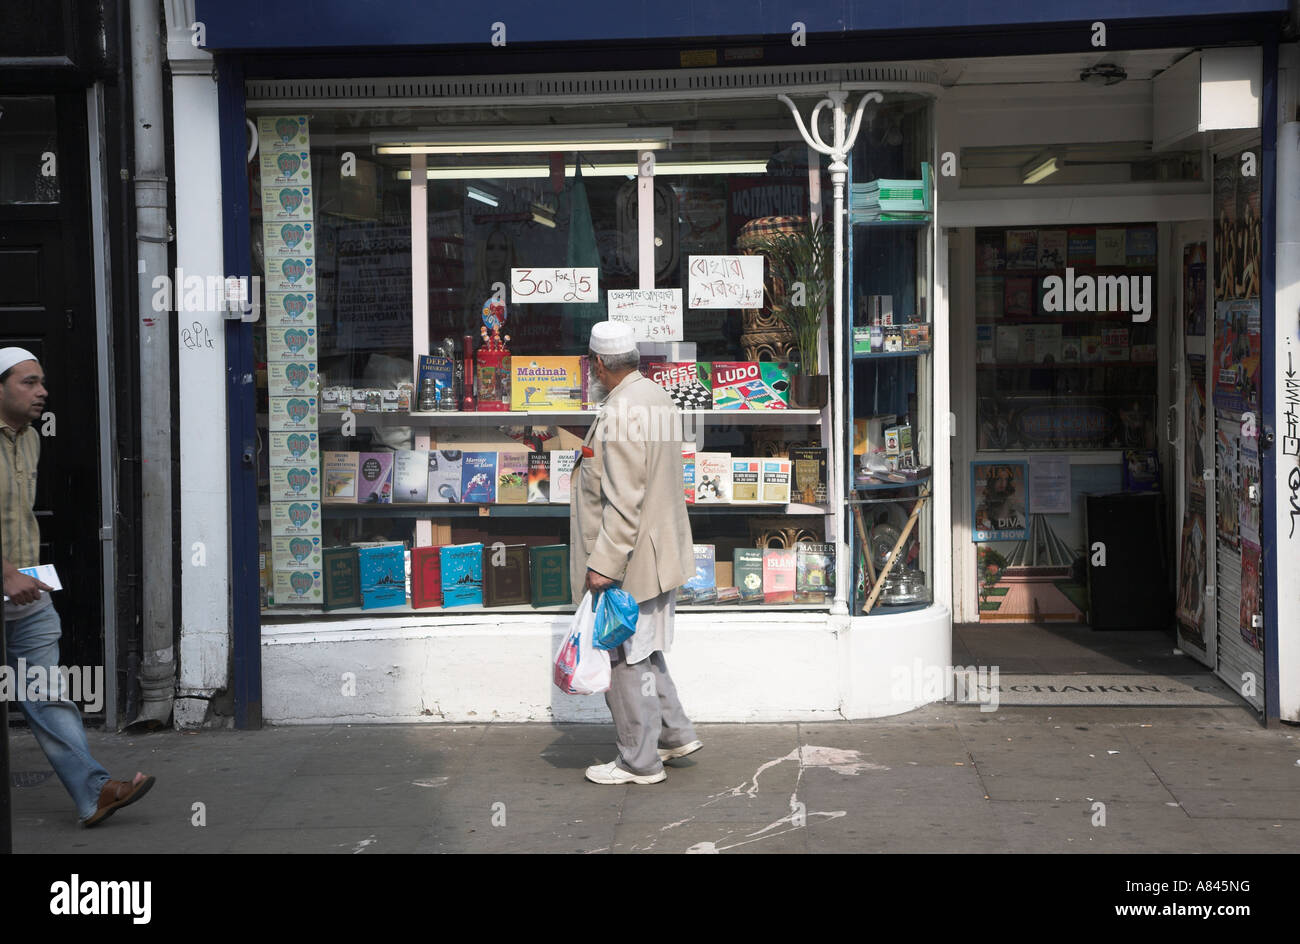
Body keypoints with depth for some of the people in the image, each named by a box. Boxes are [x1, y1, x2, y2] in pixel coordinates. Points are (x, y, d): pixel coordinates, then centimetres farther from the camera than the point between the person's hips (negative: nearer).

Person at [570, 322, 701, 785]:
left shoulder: (621, 412, -22)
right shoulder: (657, 396, 10)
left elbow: (623, 501, -26)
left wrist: (604, 564, -23)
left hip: (628, 561, -10)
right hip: (659, 552, 10)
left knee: (625, 659, 2)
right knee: (641, 652, 23)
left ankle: (639, 761, 12)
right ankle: (676, 733, 30)